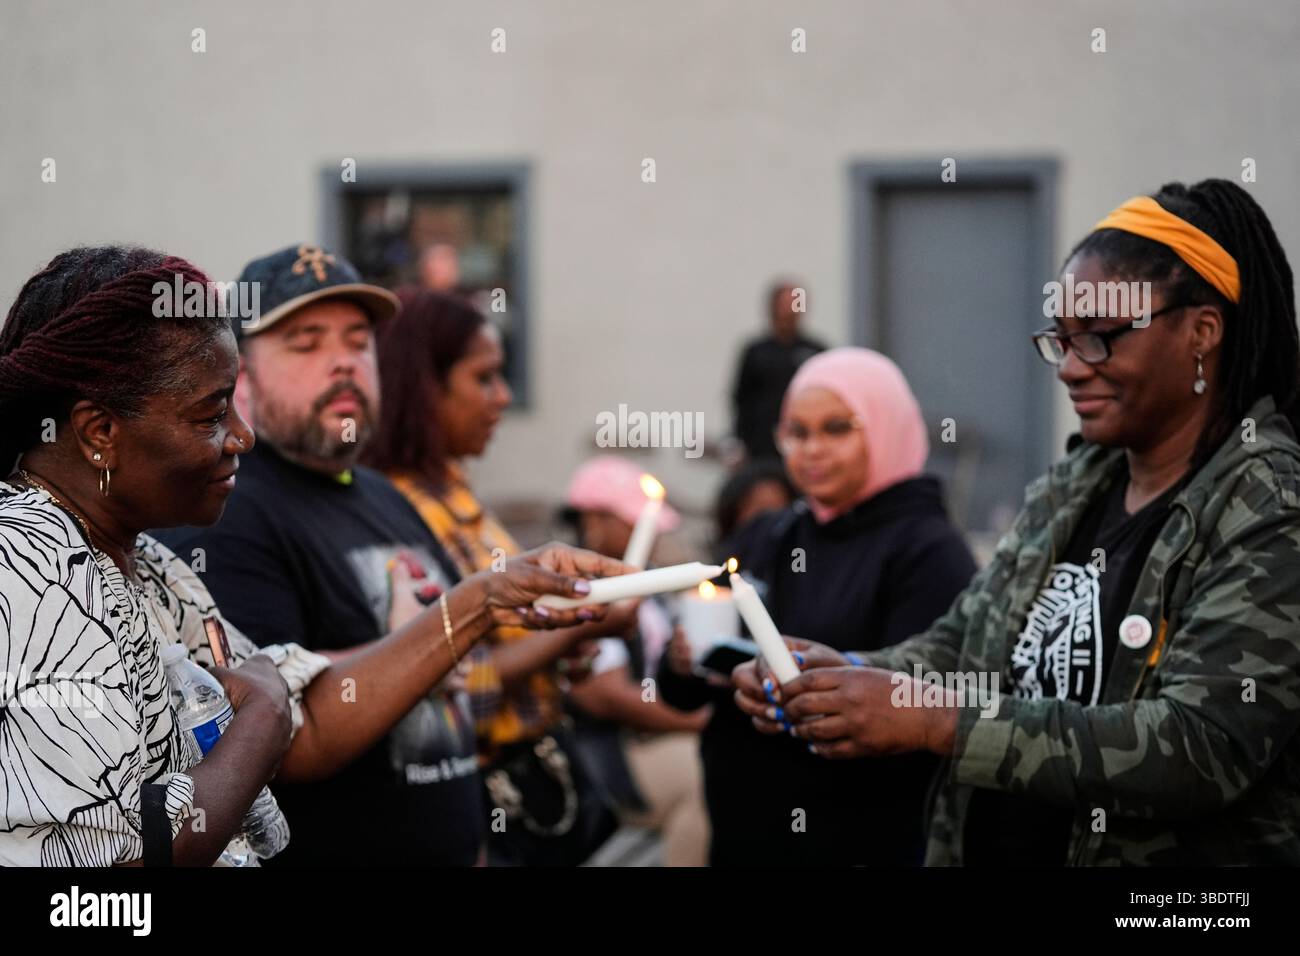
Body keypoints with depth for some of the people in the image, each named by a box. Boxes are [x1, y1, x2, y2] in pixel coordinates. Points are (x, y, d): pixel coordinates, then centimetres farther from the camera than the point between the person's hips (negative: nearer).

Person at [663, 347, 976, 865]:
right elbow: (681, 694, 11)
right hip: (740, 836, 6)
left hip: (865, 846, -6)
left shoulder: (929, 552, -10)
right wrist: (685, 662, -10)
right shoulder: (763, 538, 9)